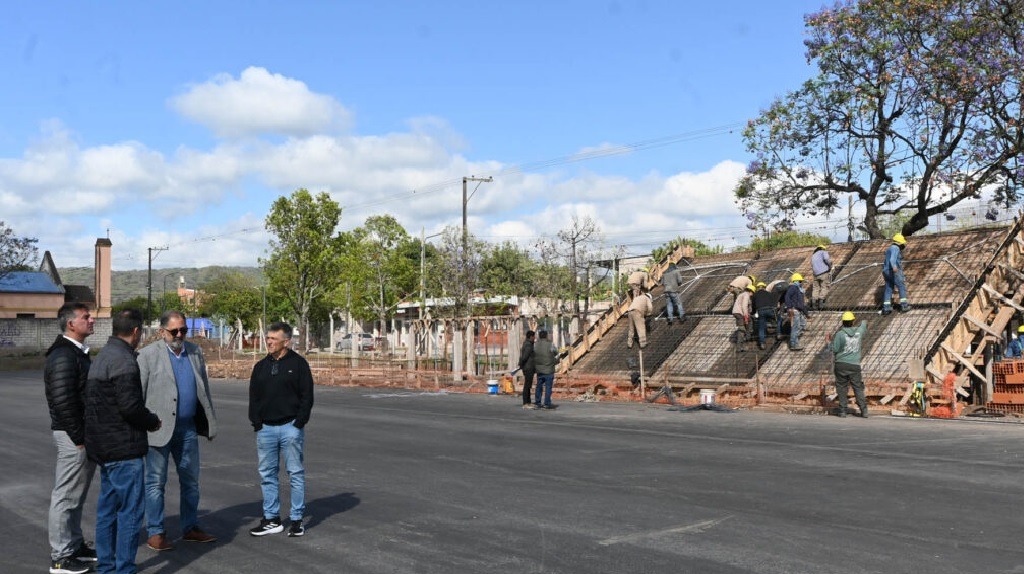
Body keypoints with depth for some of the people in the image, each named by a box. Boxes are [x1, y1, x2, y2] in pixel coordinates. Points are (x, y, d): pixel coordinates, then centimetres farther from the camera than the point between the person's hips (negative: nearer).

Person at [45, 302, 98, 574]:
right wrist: (79, 438, -19)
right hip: (73, 437, -10)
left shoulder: (78, 351, 14)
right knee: (65, 497, -1)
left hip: (85, 434, 10)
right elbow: (62, 402, -23)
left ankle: (75, 545, 30)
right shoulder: (63, 356, -18)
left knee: (76, 496, 19)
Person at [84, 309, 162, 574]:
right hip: (124, 447, -10)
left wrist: (145, 420, 16)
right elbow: (130, 405, -24)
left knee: (108, 508, 15)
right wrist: (152, 421, -7)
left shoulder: (102, 357, 15)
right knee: (131, 509, -4)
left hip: (104, 447, 10)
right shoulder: (123, 359, -17)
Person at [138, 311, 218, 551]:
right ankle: (155, 533, 12)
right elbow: (138, 393, -7)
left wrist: (210, 420, 12)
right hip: (159, 428, -5)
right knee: (156, 482, 3)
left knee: (190, 480, 12)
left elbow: (204, 388, 14)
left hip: (188, 427, 5)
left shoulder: (195, 352, 9)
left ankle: (190, 528, 24)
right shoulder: (148, 354, -6)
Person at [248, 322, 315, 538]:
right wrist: (256, 423, 3)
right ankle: (271, 519, 17)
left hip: (290, 427, -5)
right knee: (267, 474, 8)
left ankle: (296, 520, 8)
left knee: (296, 473, 1)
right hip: (266, 429, 5)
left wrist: (298, 423, -10)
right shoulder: (261, 366, 11)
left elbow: (307, 396, -4)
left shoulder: (298, 364, -2)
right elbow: (254, 397, 13)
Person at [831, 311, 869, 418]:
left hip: (841, 364, -2)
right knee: (858, 388, 7)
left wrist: (831, 341, 9)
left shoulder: (840, 334, -10)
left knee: (842, 387, 6)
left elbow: (834, 350, -8)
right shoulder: (859, 331, 0)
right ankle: (864, 410, 3)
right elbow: (864, 323, 24)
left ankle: (842, 411, 5)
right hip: (855, 365, 2)